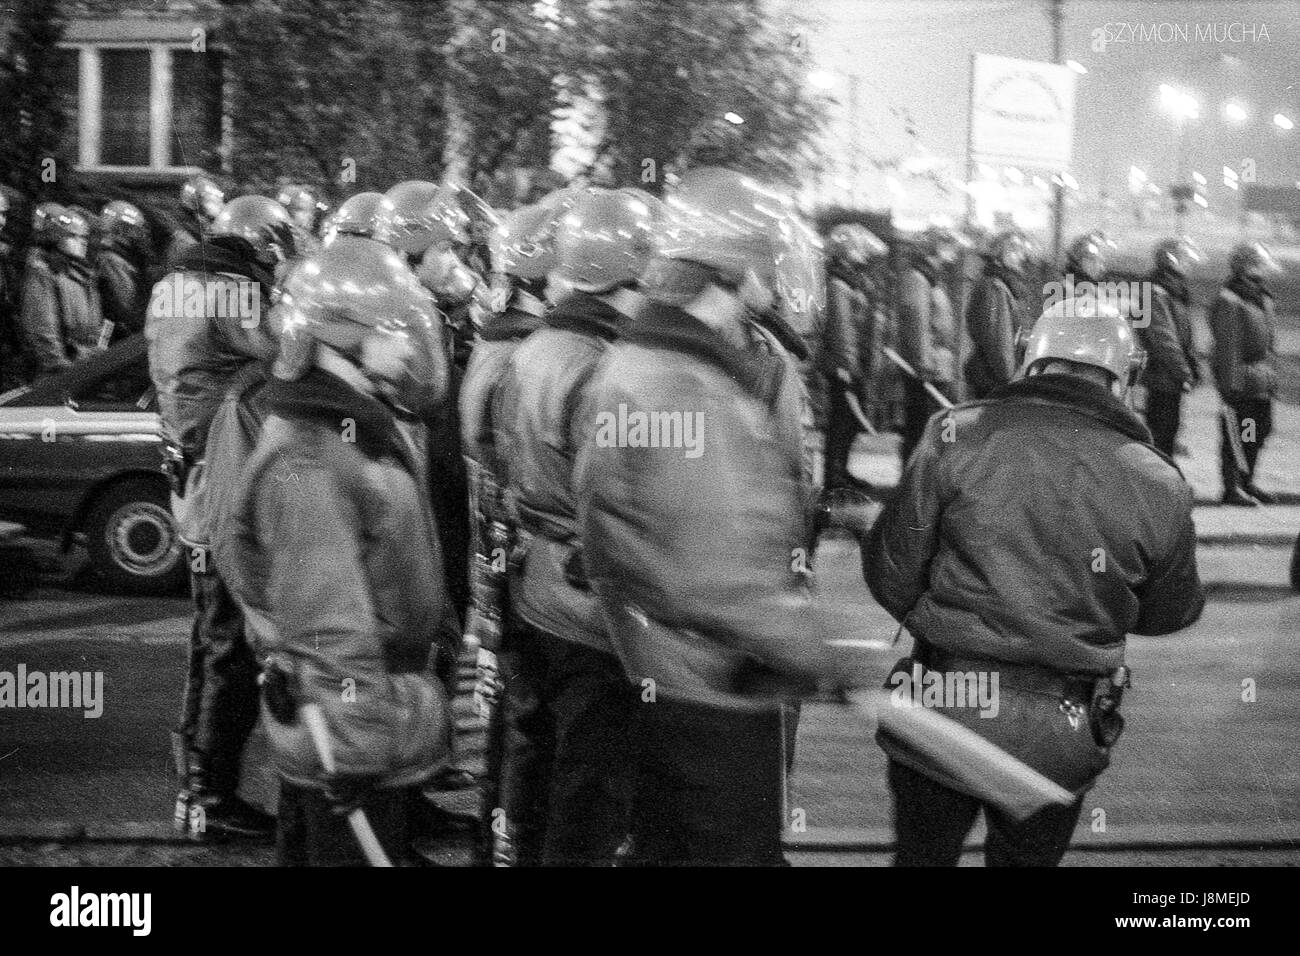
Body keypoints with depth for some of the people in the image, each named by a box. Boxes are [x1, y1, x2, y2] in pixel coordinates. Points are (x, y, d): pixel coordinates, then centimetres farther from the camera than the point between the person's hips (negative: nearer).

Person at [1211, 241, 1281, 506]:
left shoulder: (1264, 299, 14)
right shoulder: (1228, 303, -15)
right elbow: (1227, 347, -18)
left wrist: (1272, 375, 20)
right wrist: (1231, 384, -20)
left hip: (1262, 381, 9)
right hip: (1241, 379, -9)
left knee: (1261, 429, 15)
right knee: (1235, 435, -4)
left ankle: (1246, 482, 27)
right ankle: (1232, 488, 1)